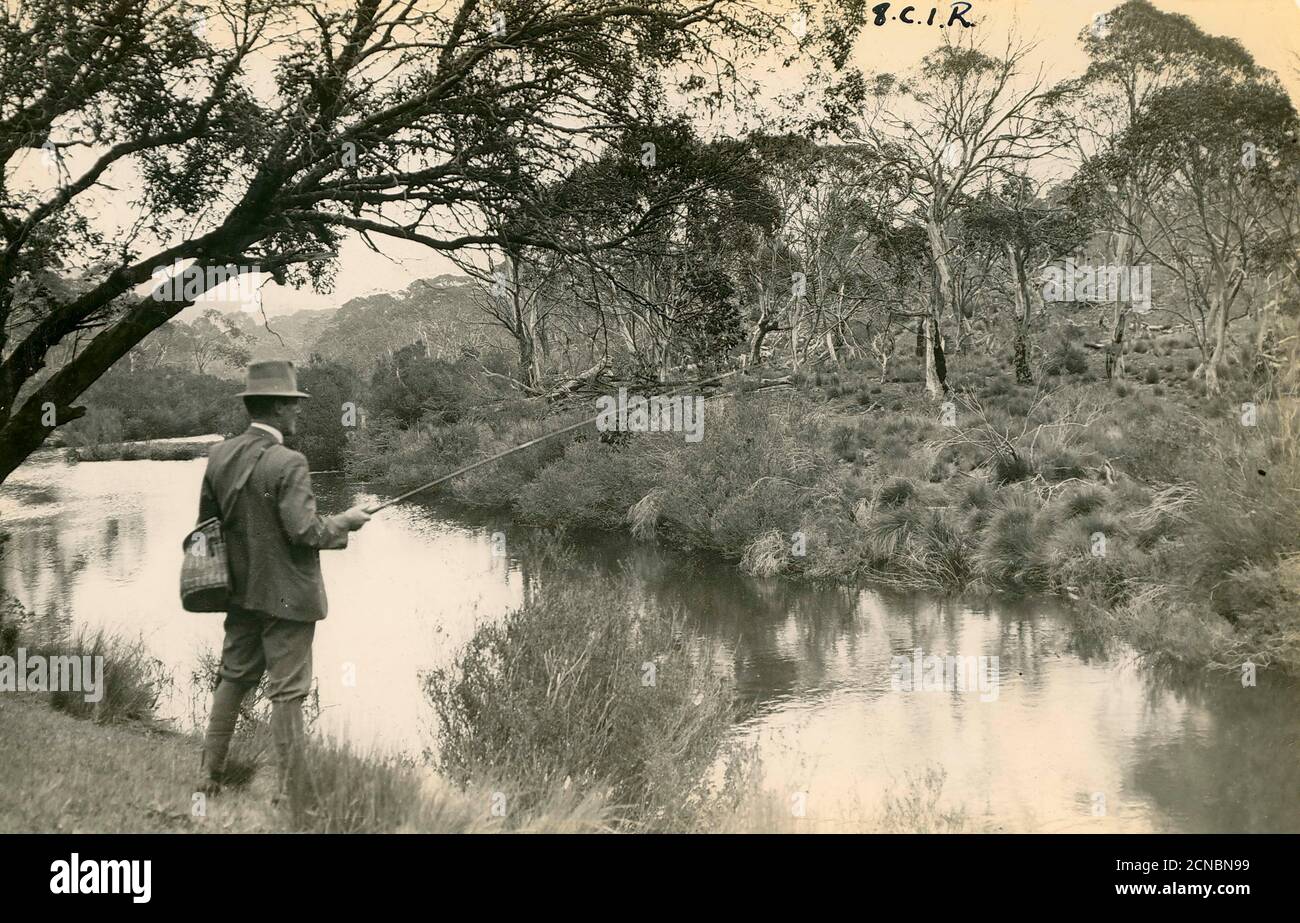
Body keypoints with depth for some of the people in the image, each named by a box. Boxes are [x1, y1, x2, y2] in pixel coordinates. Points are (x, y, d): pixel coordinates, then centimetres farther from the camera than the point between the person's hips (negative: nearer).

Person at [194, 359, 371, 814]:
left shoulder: (219, 456, 1)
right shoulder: (288, 463, -21)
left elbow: (207, 520, 10)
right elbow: (306, 531, -23)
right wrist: (346, 521, -6)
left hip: (241, 591, 7)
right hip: (286, 594, -7)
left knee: (233, 678, 20)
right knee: (287, 691, 1)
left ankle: (208, 777, 28)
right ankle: (288, 795, 9)